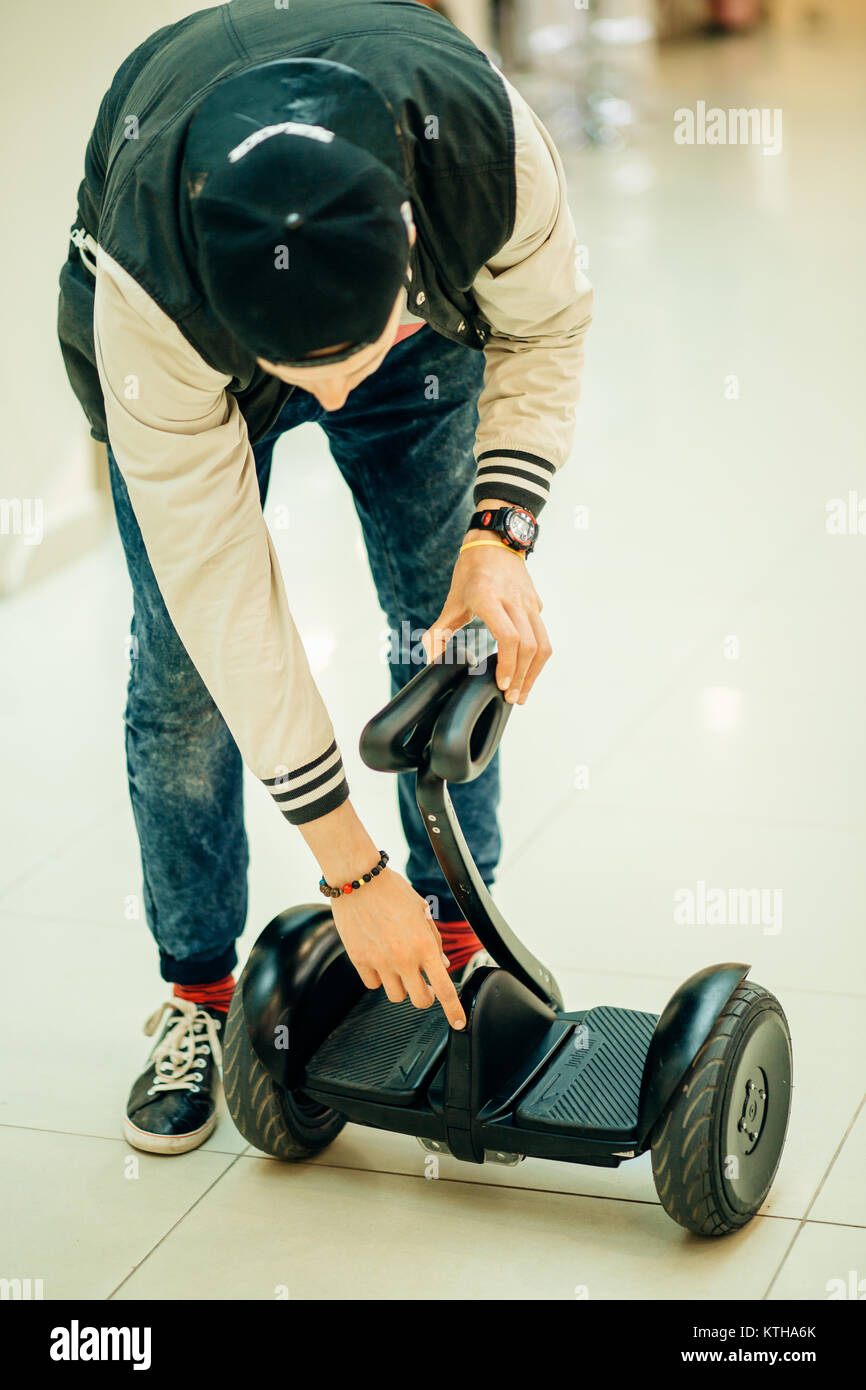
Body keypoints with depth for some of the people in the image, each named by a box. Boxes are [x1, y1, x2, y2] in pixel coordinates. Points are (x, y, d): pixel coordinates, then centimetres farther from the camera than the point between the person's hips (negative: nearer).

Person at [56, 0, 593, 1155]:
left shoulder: (484, 134, -42)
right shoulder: (150, 289, -44)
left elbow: (545, 327, -17)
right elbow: (220, 584, -37)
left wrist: (499, 534, -32)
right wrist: (350, 870, -34)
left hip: (425, 326, 2)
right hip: (196, 352, -2)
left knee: (450, 637, -2)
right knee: (187, 670, -8)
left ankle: (455, 939, 18)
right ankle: (200, 993, 11)